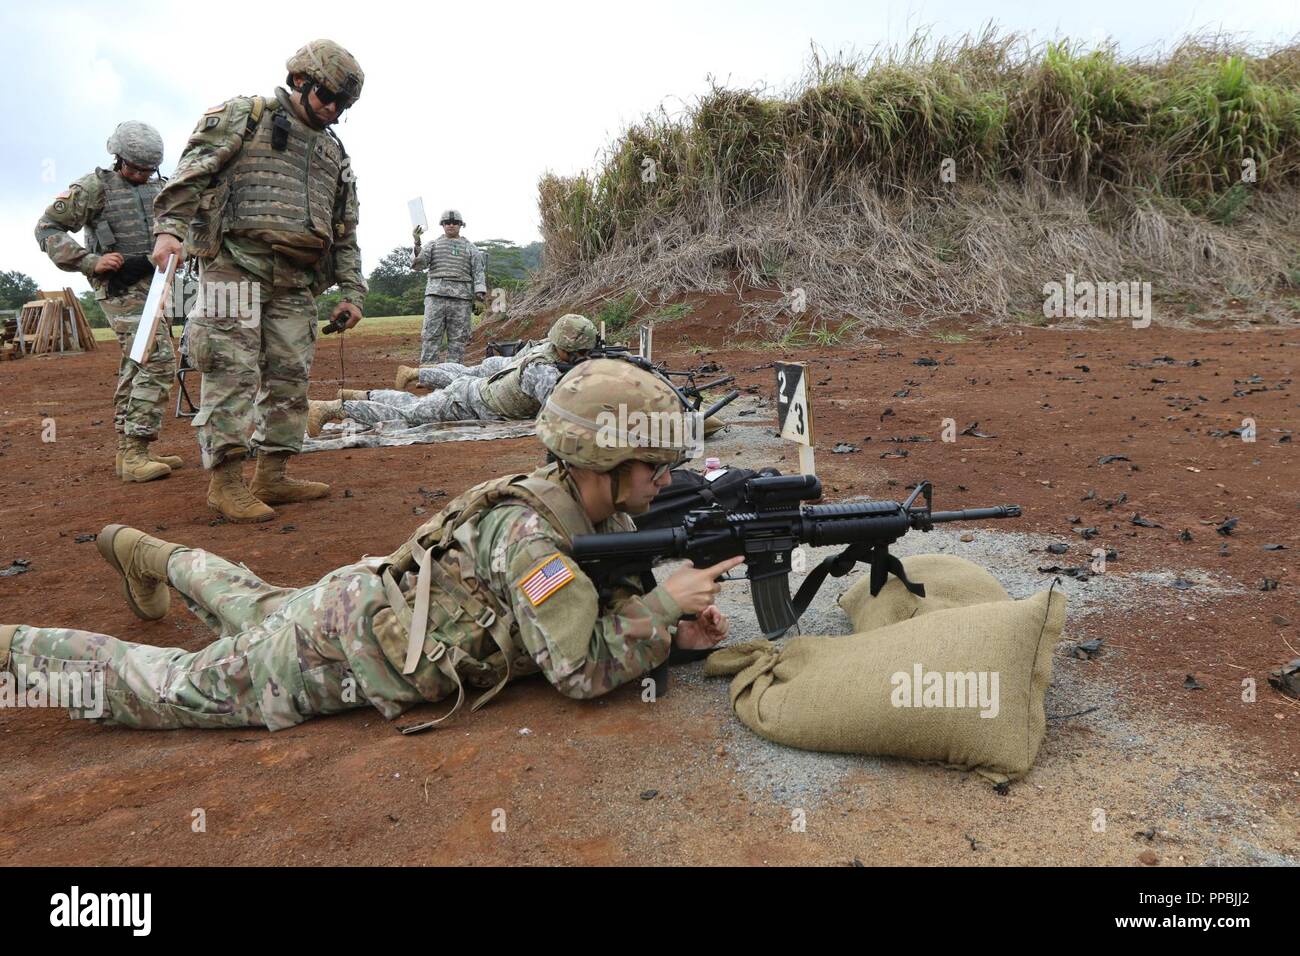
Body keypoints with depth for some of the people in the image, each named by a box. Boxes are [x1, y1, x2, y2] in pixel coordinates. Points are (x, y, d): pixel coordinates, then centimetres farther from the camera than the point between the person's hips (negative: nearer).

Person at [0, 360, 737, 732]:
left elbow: (613, 600, 7)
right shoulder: (527, 531, -33)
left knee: (260, 612, 35)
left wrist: (679, 629, -11)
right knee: (164, 686, 9)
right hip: (337, 651, -8)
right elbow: (582, 670, -34)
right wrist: (666, 603, -24)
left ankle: (151, 555, 55)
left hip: (370, 598, 8)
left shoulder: (605, 513, -5)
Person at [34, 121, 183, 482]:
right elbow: (47, 228, -5)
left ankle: (128, 452, 16)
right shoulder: (95, 186, -5)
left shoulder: (157, 187, 13)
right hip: (121, 287, -7)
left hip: (151, 285, 7)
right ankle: (136, 451, -20)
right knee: (159, 359, -20)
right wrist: (90, 262, -15)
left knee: (136, 365, 9)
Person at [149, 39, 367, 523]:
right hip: (236, 262, -6)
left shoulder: (335, 154, 22)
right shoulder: (244, 115, 6)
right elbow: (192, 170, -5)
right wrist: (169, 226, -19)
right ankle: (225, 481, -8)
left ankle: (272, 476, 11)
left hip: (295, 281, 6)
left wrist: (351, 292, 14)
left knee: (289, 375, 4)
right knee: (233, 371, -10)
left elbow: (346, 232, 22)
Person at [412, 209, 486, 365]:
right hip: (436, 295, 0)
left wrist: (480, 292, -8)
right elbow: (418, 263, 3)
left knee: (458, 337, 0)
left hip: (461, 298, 0)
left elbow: (478, 271, 8)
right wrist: (417, 244, -15)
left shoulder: (470, 248, 15)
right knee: (431, 334, -7)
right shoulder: (434, 245, 16)